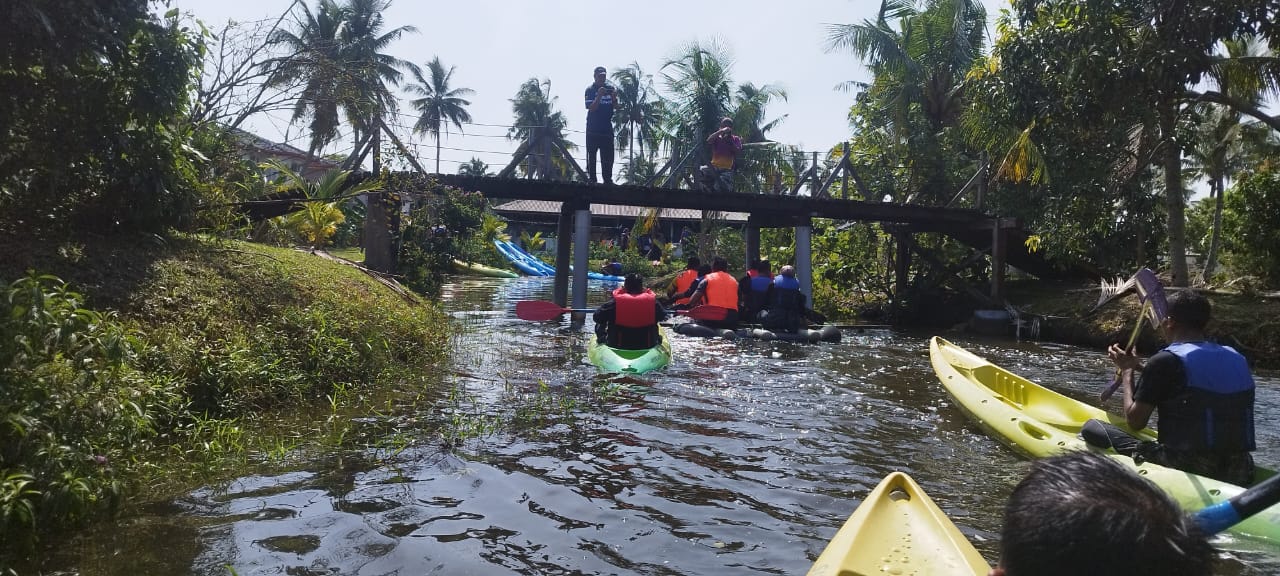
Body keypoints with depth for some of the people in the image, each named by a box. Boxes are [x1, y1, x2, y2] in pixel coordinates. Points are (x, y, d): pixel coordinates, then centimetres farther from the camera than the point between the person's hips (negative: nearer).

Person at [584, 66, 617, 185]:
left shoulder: (610, 88, 7)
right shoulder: (590, 90, -4)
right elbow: (592, 108, -13)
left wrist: (614, 97, -14)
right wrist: (599, 95, -26)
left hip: (607, 128, 3)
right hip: (593, 129, -3)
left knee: (608, 156, 2)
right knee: (592, 154, 0)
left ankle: (608, 179, 7)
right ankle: (592, 178, 5)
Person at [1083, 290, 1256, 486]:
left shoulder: (1166, 361, -11)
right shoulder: (1237, 358, 9)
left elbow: (1135, 421, -6)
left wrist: (1127, 371, 7)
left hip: (1186, 471, -7)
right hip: (1239, 475, 7)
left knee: (1092, 427, 4)